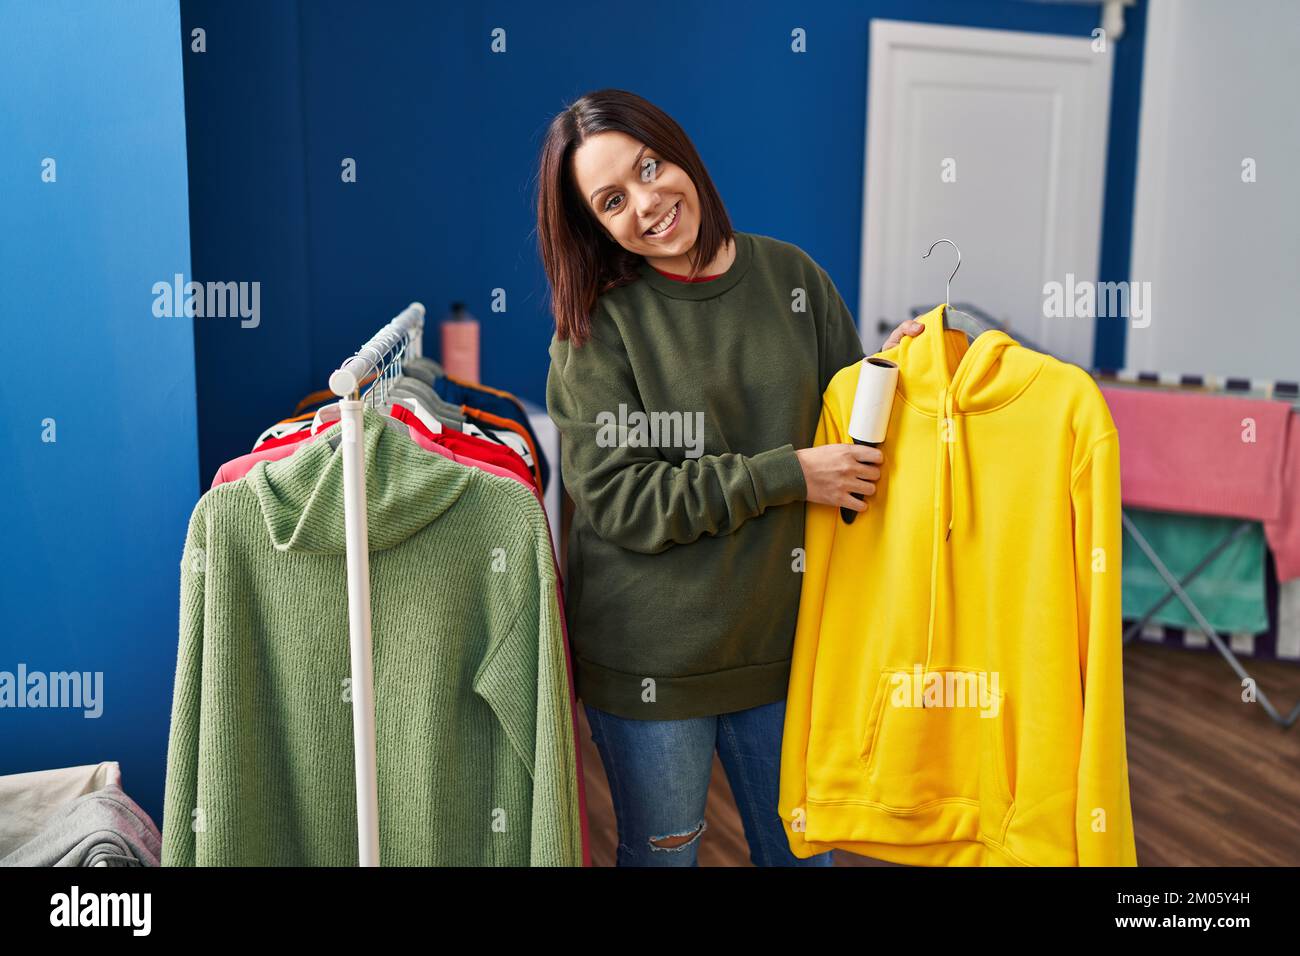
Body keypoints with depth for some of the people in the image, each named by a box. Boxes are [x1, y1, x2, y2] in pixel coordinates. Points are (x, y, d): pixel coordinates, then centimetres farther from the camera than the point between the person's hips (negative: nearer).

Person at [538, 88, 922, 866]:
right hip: (651, 655, -3)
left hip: (782, 637, 3)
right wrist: (786, 476, -20)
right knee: (663, 852, 17)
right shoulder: (598, 322, -10)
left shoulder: (791, 276, 0)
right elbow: (617, 496, -17)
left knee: (800, 847, 20)